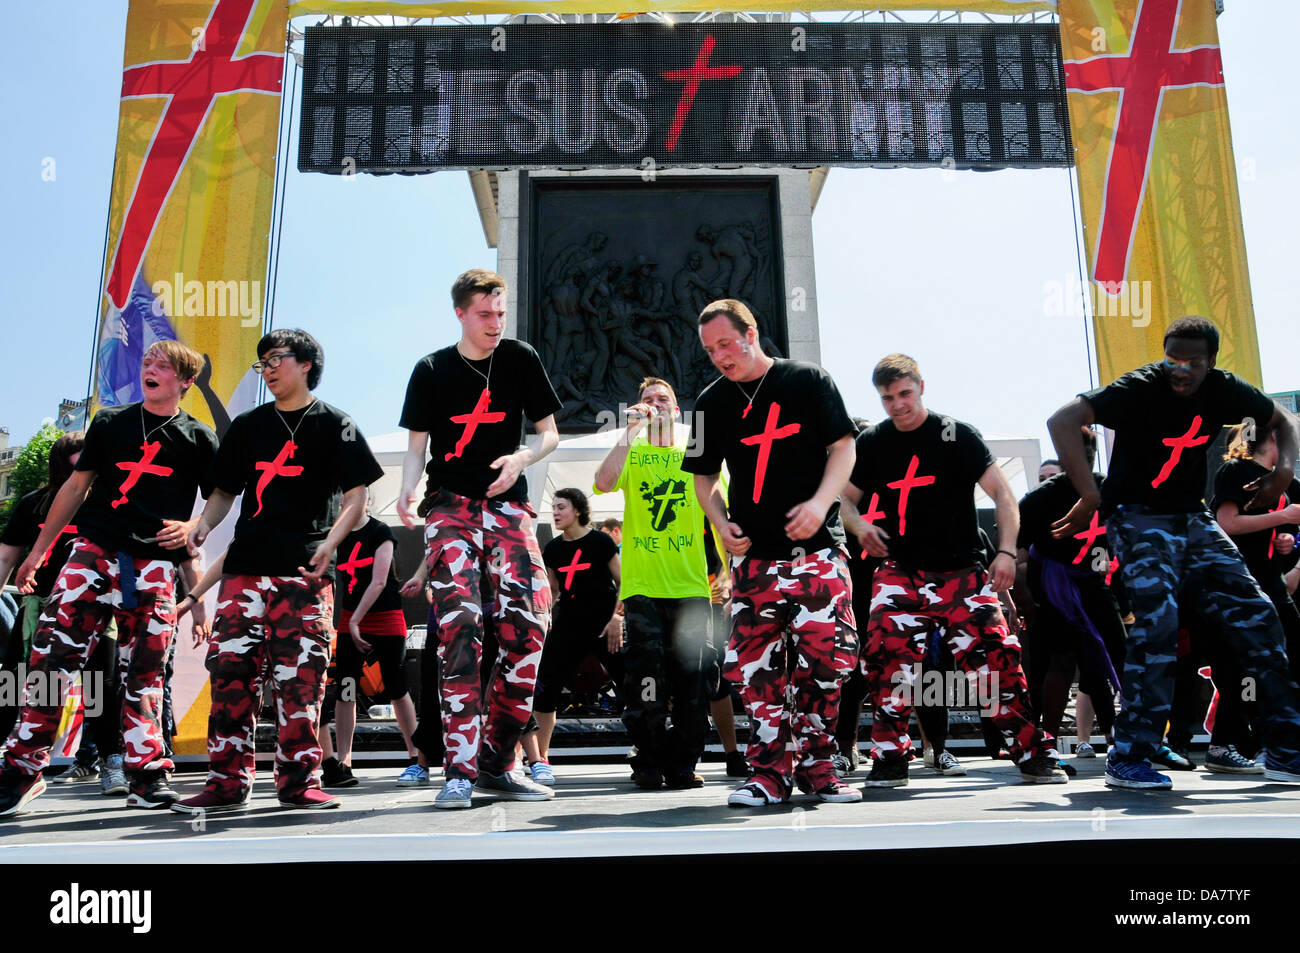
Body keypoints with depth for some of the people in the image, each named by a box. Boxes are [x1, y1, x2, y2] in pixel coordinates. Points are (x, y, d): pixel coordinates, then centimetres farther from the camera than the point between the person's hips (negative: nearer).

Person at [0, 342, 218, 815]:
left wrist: (191, 528, -10)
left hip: (155, 563, -1)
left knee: (143, 671, -2)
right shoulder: (110, 421, 14)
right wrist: (38, 549, 14)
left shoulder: (199, 438, 9)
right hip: (94, 550, 1)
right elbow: (78, 485, 16)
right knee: (52, 653, -7)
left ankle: (146, 775, 6)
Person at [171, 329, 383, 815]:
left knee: (300, 677, -4)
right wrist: (203, 523, 1)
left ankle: (298, 779, 6)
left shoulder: (334, 425, 5)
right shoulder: (247, 425, 17)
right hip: (245, 566, 4)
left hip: (304, 572, -3)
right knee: (230, 669, -3)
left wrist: (330, 541, -16)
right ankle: (228, 780, 6)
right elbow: (224, 490, 21)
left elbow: (357, 499, 0)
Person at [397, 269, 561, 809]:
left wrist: (522, 458, -9)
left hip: (507, 505, 2)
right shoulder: (432, 370, 8)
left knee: (529, 623, -13)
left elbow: (549, 432, 12)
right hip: (450, 503, -1)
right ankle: (459, 770, -13)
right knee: (459, 623, -18)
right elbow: (417, 444, 8)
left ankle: (496, 762, 1)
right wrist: (406, 493, -11)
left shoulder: (521, 359, 10)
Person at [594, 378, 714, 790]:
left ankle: (683, 765, 13)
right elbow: (603, 482, -13)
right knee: (645, 679, -2)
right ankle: (649, 765, 11)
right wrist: (630, 433, -14)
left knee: (690, 679, 2)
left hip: (691, 585, 1)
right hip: (641, 584, -1)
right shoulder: (630, 452, 9)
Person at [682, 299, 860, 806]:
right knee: (756, 663, -3)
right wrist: (722, 523, 0)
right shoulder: (713, 401, 11)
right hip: (753, 553, 3)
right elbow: (704, 475, 18)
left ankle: (814, 764, 10)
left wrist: (820, 503, -13)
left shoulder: (808, 380, 3)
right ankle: (769, 771, 8)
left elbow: (843, 447, 3)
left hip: (816, 545, -2)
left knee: (824, 655, -7)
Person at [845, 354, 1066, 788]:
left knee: (997, 657, -8)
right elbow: (845, 498, 16)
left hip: (962, 572, -2)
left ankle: (1034, 753, 8)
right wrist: (861, 527, -6)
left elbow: (1002, 494, -3)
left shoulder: (957, 435, -2)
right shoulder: (872, 443, 6)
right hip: (900, 573, 2)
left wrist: (1006, 552, -14)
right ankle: (889, 759, 4)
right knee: (887, 658, -11)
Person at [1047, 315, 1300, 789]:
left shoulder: (1223, 390, 0)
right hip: (1138, 517, -6)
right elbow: (1062, 421, -30)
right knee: (1157, 617, -25)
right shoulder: (1141, 388, -17)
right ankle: (1127, 757, -16)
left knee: (1257, 615, 0)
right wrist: (1090, 496, -33)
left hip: (1193, 518, 7)